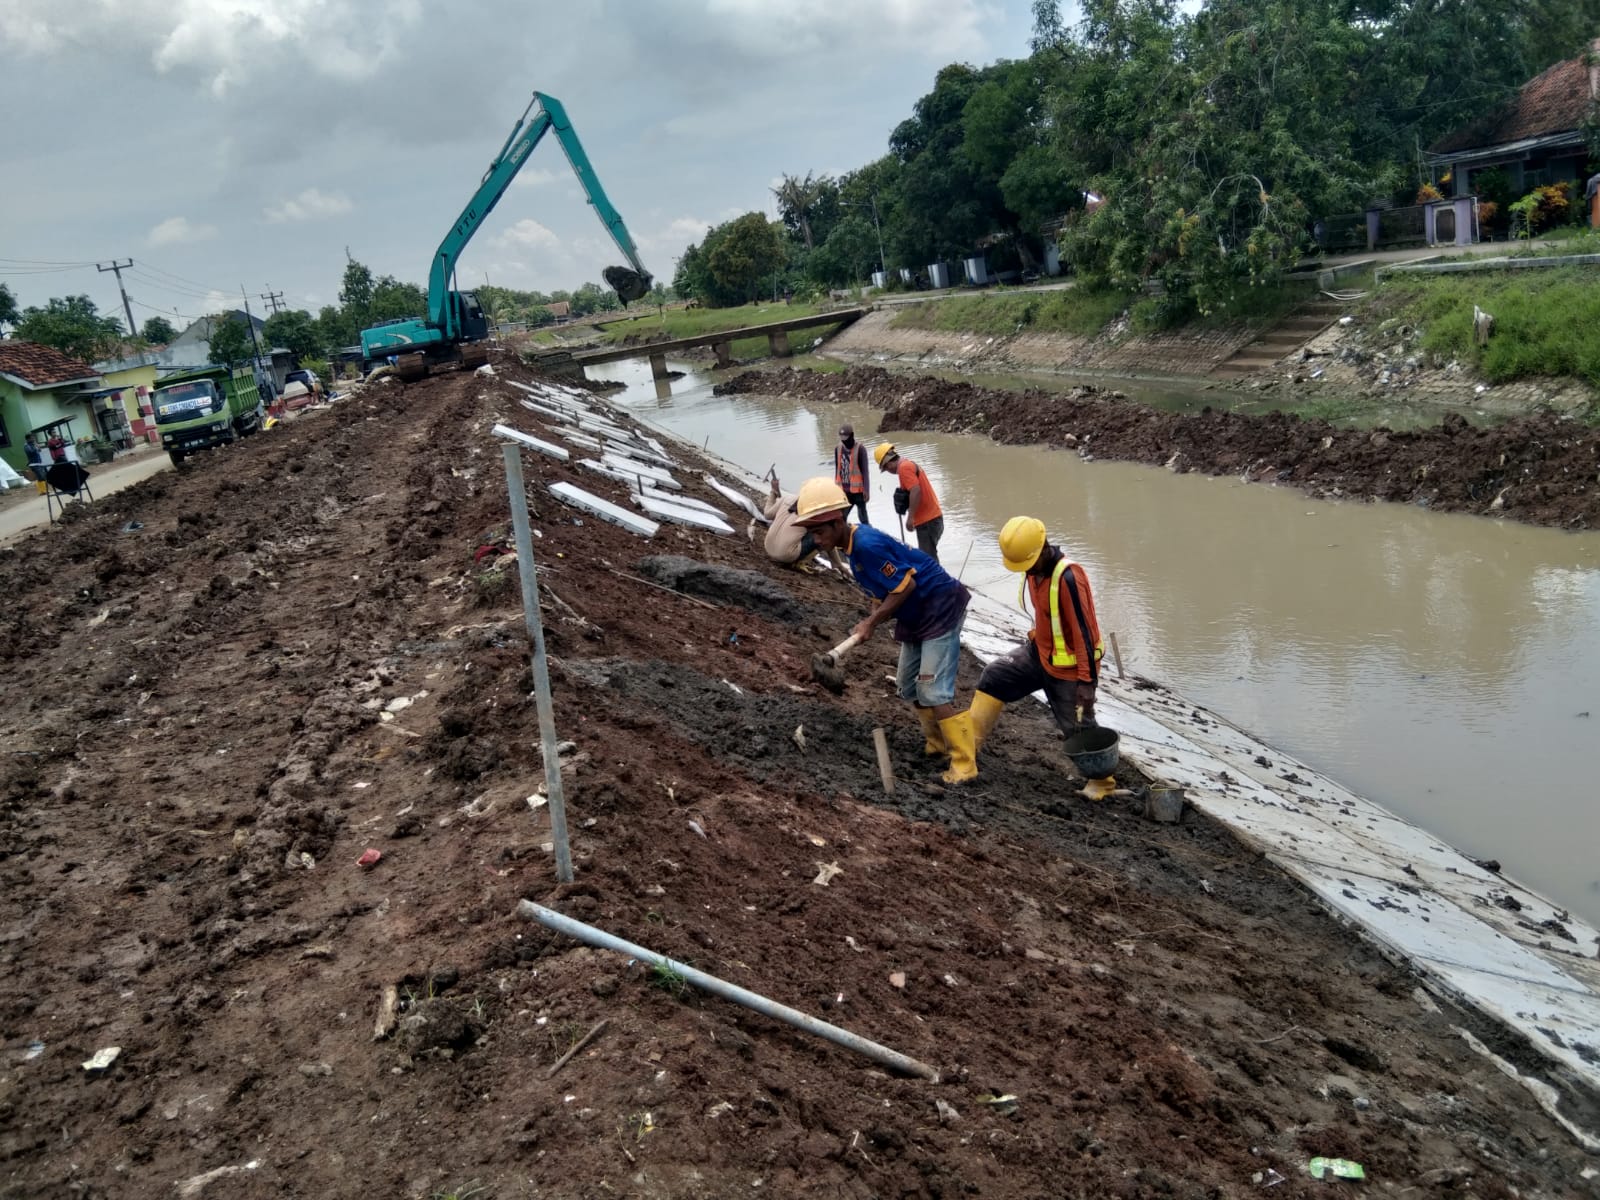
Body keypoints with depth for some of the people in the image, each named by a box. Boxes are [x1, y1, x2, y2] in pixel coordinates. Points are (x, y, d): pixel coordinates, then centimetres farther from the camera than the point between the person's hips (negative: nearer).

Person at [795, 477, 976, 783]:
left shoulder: (867, 544, -27)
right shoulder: (853, 544, 3)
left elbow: (905, 586, -25)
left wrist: (872, 621, -19)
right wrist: (869, 622, -7)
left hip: (940, 609, -10)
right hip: (915, 616, 10)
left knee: (933, 692, -12)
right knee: (908, 686, 17)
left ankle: (964, 764, -4)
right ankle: (937, 743, 33)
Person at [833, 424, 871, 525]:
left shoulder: (860, 449, -9)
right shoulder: (838, 449, 5)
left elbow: (865, 471, -9)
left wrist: (866, 490, -13)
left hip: (857, 490, -5)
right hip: (843, 490, 5)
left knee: (863, 518, 0)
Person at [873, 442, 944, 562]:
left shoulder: (904, 467, -12)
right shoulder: (909, 464, 19)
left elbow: (916, 491, -23)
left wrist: (910, 517, -20)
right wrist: (903, 498, 11)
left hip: (927, 521, -10)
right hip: (931, 518, 10)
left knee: (928, 558, -8)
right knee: (927, 557, 16)